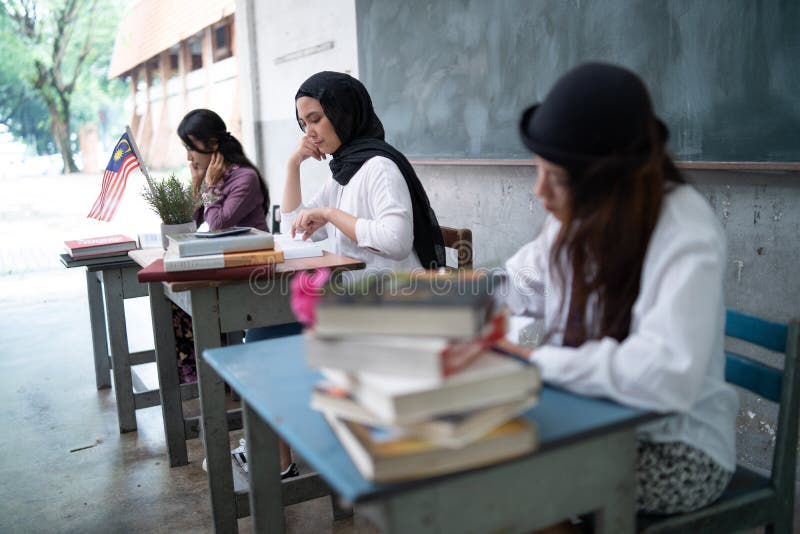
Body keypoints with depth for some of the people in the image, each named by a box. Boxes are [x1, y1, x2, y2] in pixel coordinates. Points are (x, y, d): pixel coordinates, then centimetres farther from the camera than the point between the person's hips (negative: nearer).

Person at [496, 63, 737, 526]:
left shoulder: (686, 233, -26)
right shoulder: (580, 213, -4)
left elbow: (667, 376, -38)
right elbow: (522, 284, 11)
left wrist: (537, 360, -30)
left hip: (677, 449, -6)